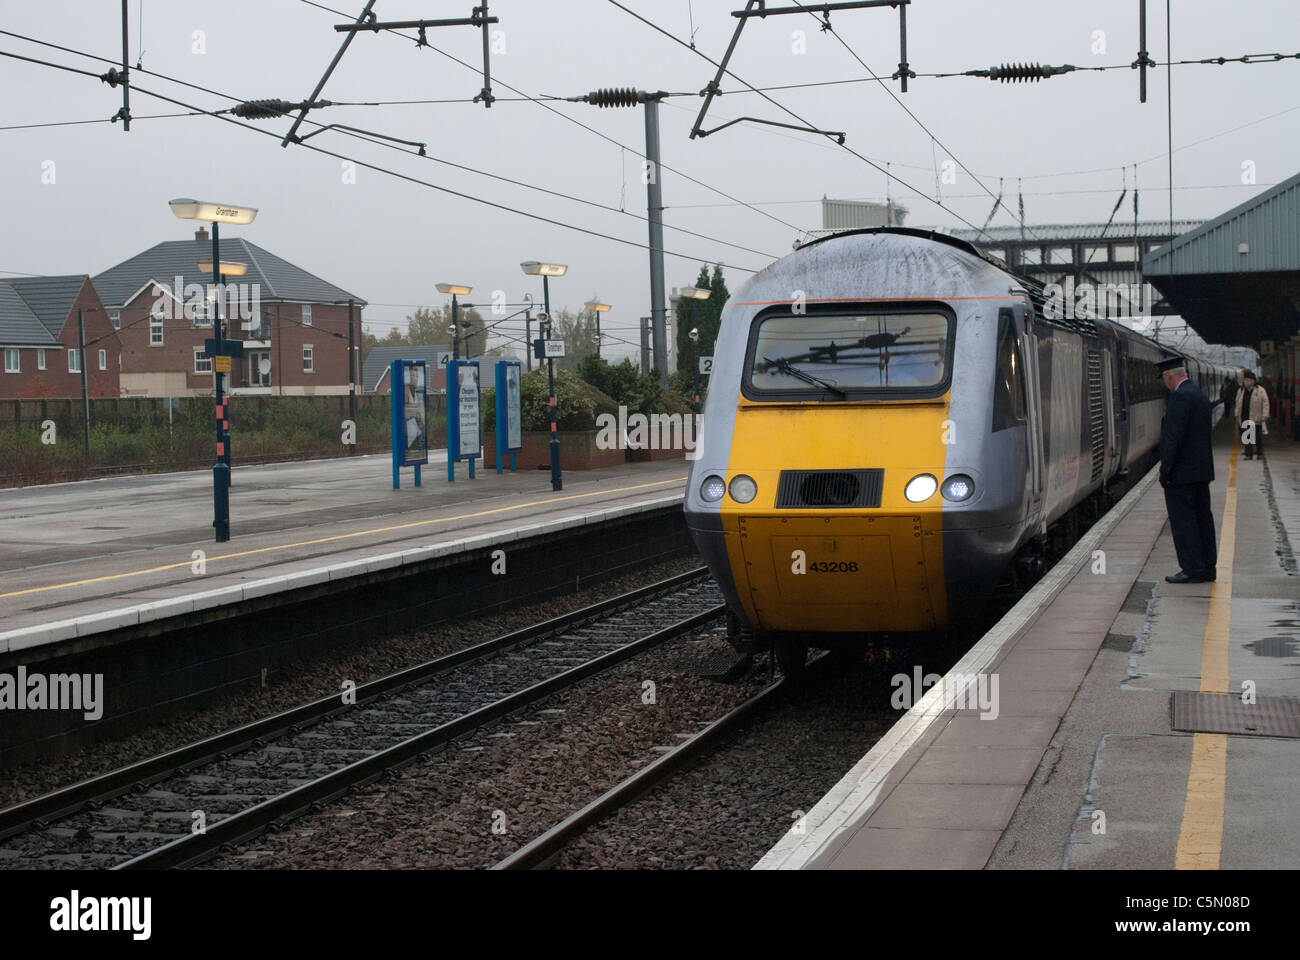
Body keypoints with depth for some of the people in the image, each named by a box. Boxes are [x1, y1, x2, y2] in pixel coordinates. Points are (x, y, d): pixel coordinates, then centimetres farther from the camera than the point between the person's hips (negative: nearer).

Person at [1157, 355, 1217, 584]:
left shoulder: (1180, 396, -17)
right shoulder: (1200, 395, 14)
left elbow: (1174, 436, -21)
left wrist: (1165, 470, -17)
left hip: (1182, 472, -10)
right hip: (1202, 471, 10)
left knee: (1183, 521, -4)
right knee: (1202, 518, 12)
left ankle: (1192, 569, -3)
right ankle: (1207, 568, 18)